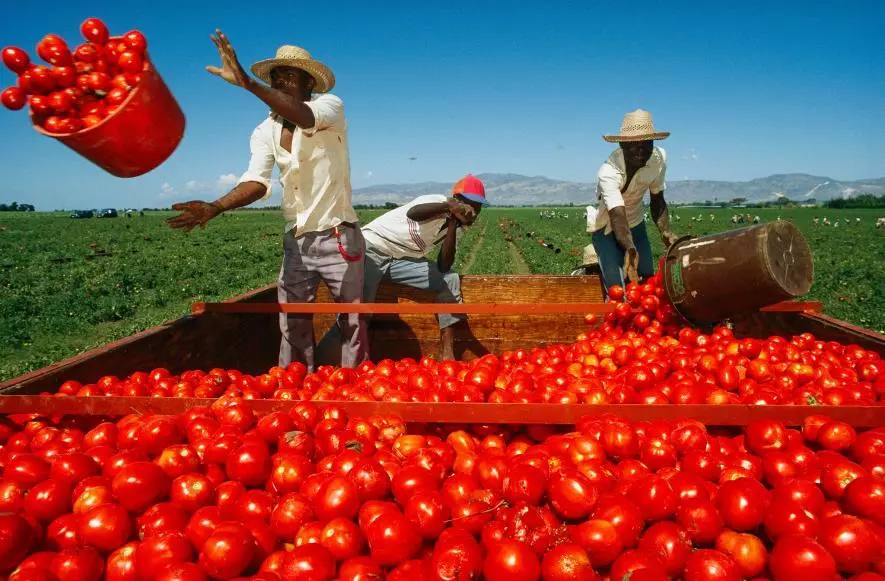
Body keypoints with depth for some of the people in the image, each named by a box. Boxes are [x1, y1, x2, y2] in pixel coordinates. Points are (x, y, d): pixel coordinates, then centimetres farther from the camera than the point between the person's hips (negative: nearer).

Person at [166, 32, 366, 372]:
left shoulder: (330, 106, -8)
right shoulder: (265, 132, 4)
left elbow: (304, 117, -33)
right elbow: (257, 182, -12)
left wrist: (246, 82, -43)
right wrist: (215, 207, -31)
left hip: (338, 238, -4)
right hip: (295, 241, 4)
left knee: (351, 322, 6)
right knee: (292, 326, 7)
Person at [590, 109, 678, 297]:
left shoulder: (659, 157, -16)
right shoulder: (608, 172, -32)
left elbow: (657, 200, -5)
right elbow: (618, 217, -44)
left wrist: (665, 232, -22)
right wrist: (630, 249, -61)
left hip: (636, 225, 5)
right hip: (607, 228, -5)